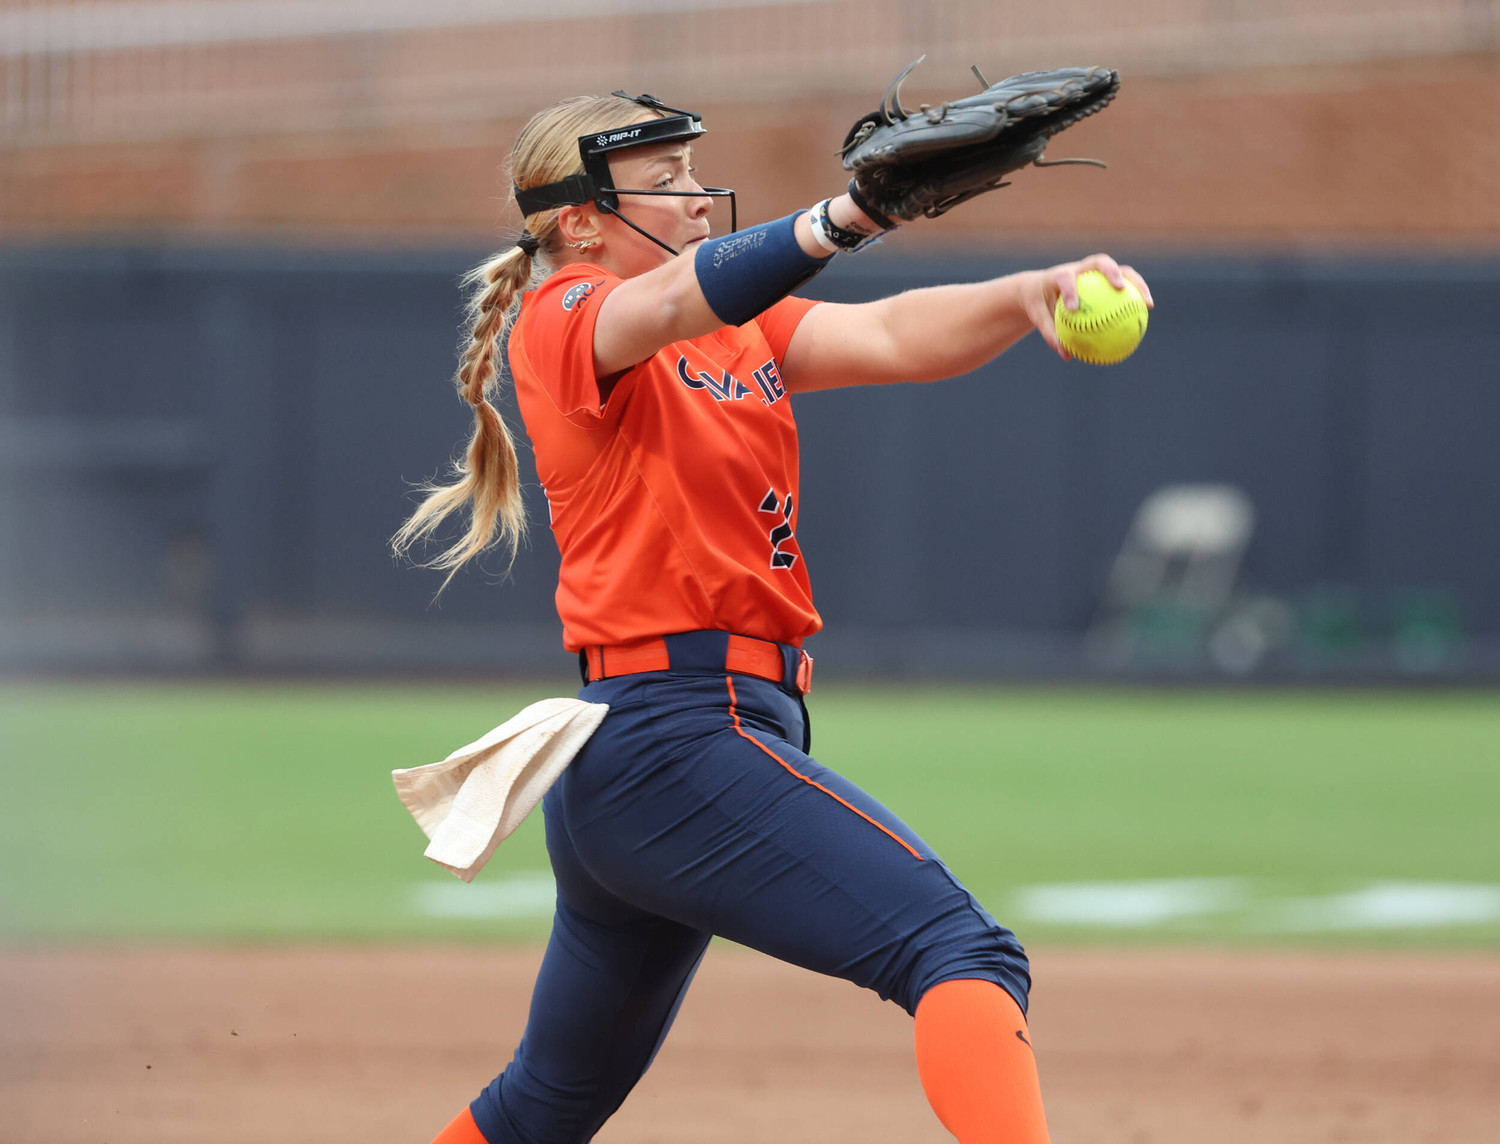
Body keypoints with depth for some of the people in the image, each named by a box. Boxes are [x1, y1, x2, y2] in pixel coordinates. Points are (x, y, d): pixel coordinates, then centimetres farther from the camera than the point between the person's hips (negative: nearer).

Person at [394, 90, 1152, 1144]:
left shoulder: (747, 331, 18)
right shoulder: (558, 322, -4)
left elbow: (894, 338, 2)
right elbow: (678, 301, -27)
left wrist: (1028, 294, -19)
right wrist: (846, 215, -45)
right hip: (678, 733, -9)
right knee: (961, 949, -23)